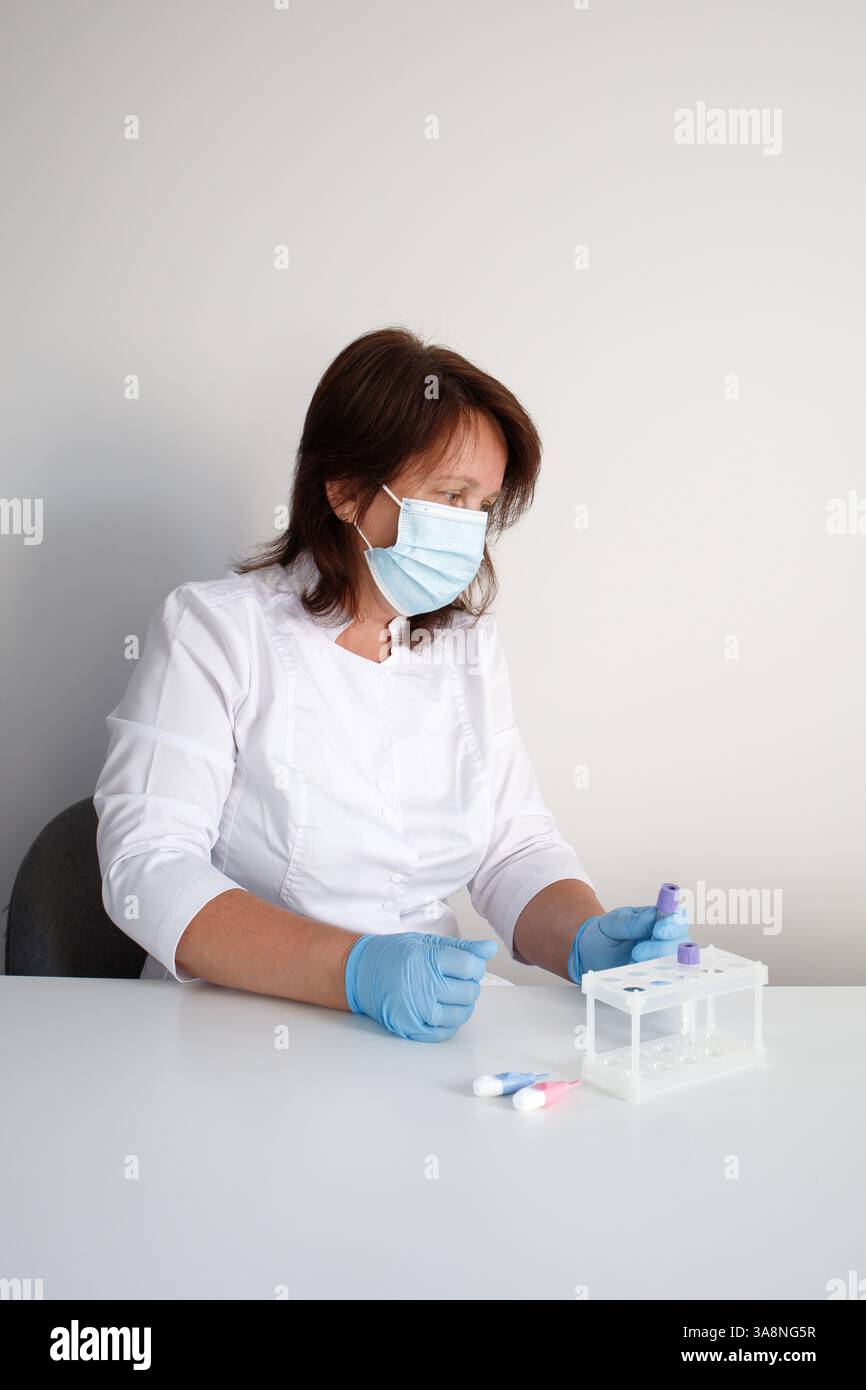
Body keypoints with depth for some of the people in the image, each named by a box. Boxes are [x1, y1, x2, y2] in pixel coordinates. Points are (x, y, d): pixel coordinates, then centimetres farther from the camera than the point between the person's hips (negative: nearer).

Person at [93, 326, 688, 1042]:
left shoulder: (469, 645, 10)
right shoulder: (213, 629, -6)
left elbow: (516, 846, 9)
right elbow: (147, 869, -14)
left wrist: (587, 939, -13)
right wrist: (355, 970, -26)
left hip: (434, 1028, 3)